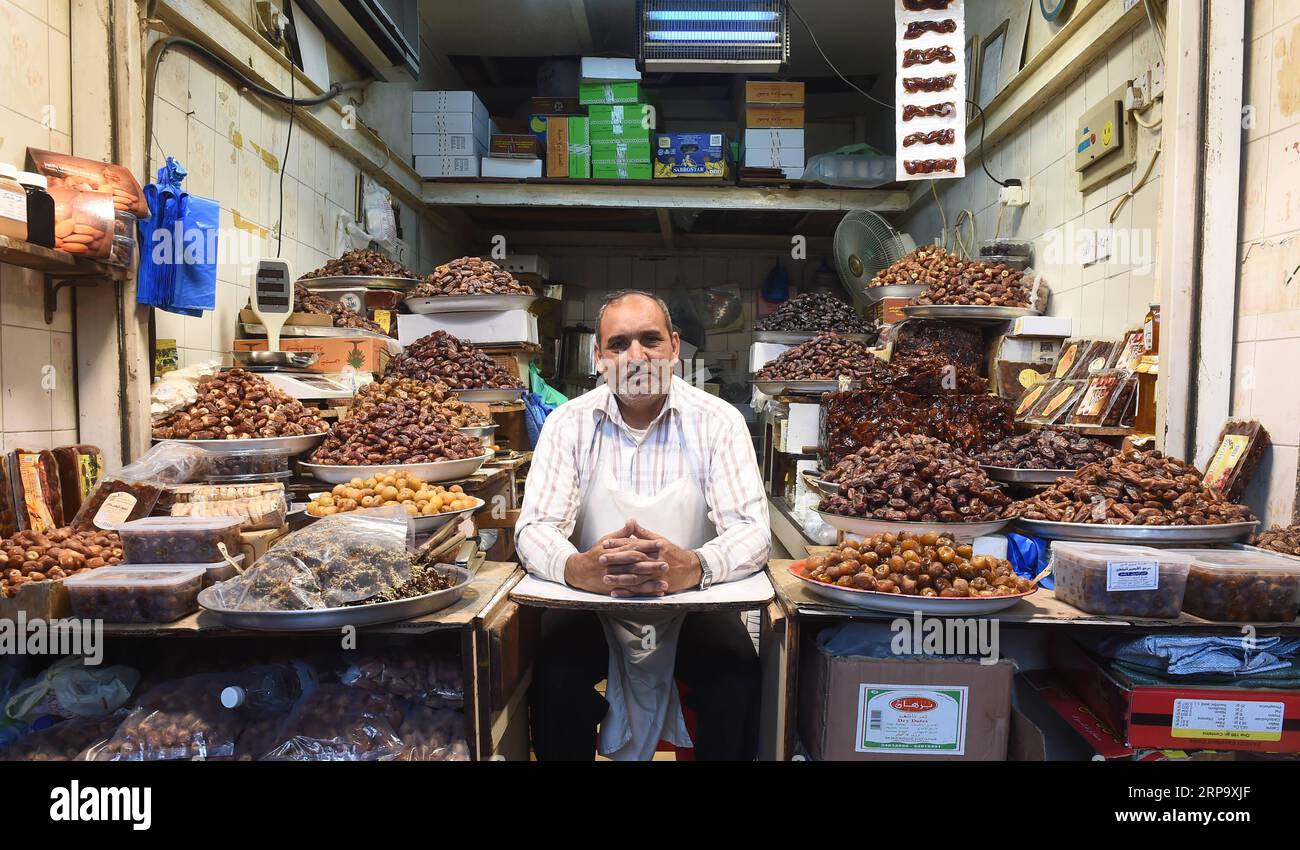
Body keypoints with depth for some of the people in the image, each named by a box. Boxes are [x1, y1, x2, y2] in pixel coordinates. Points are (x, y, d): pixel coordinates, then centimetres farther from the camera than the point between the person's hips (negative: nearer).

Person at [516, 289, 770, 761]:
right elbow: (535, 526, -11)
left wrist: (695, 566, -39)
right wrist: (575, 568, -36)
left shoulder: (718, 421, -7)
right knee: (553, 680, -25)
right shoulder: (569, 423, -4)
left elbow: (751, 526, -15)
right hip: (592, 605, 1)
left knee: (738, 682, -25)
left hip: (693, 605, 0)